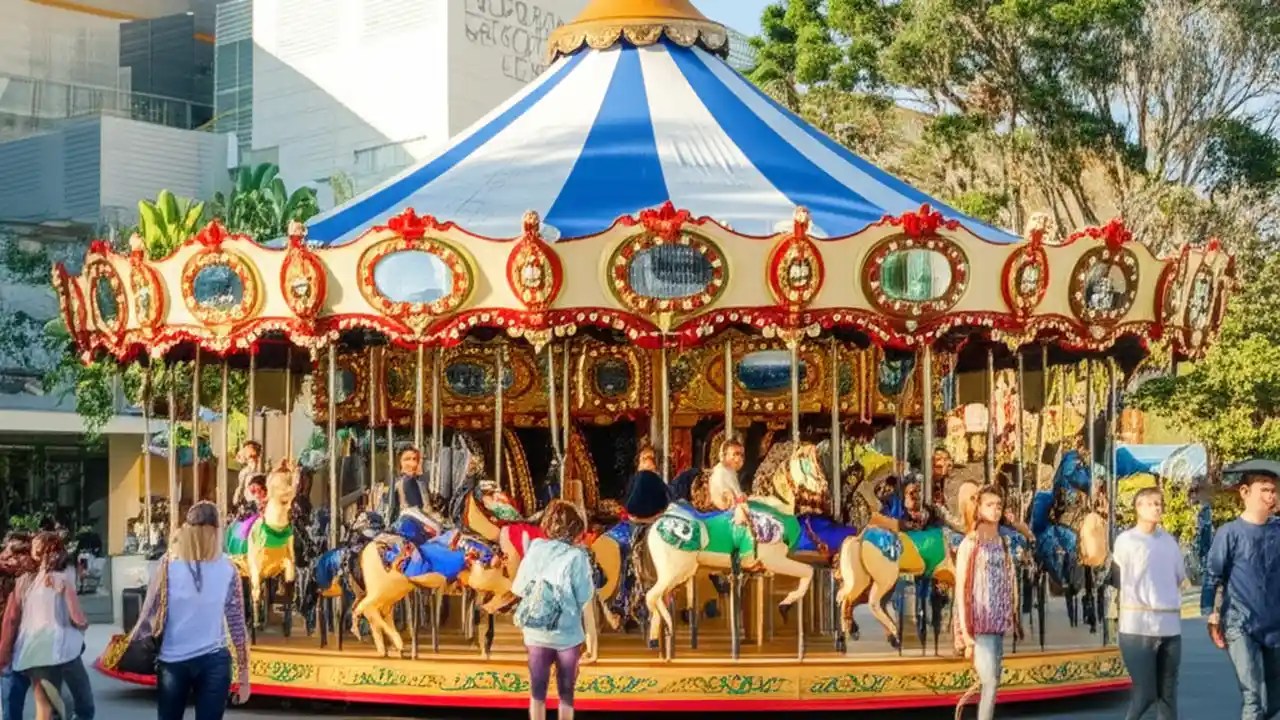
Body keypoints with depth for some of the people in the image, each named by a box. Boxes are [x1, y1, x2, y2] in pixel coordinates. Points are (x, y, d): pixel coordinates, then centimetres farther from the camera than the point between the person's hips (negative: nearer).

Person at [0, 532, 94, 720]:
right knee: (85, 704, 9)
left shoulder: (25, 581, 8)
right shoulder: (63, 578, -1)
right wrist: (84, 624, 16)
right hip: (59, 646, -4)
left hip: (32, 651, 4)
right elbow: (76, 617, -6)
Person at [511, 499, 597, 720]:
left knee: (537, 692, 15)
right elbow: (585, 605, -13)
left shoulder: (535, 550, -5)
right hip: (567, 637, -2)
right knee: (566, 693, 15)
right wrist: (592, 641, -6)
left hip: (536, 636, 2)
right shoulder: (576, 557, -14)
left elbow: (520, 591, 2)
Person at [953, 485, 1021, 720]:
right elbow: (961, 588, -10)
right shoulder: (969, 544, -7)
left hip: (998, 622, 7)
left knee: (990, 681, 8)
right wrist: (965, 630, -16)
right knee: (990, 681, -14)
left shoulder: (1002, 543, 11)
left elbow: (1008, 584, 14)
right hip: (979, 622, -7)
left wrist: (1013, 620, 10)